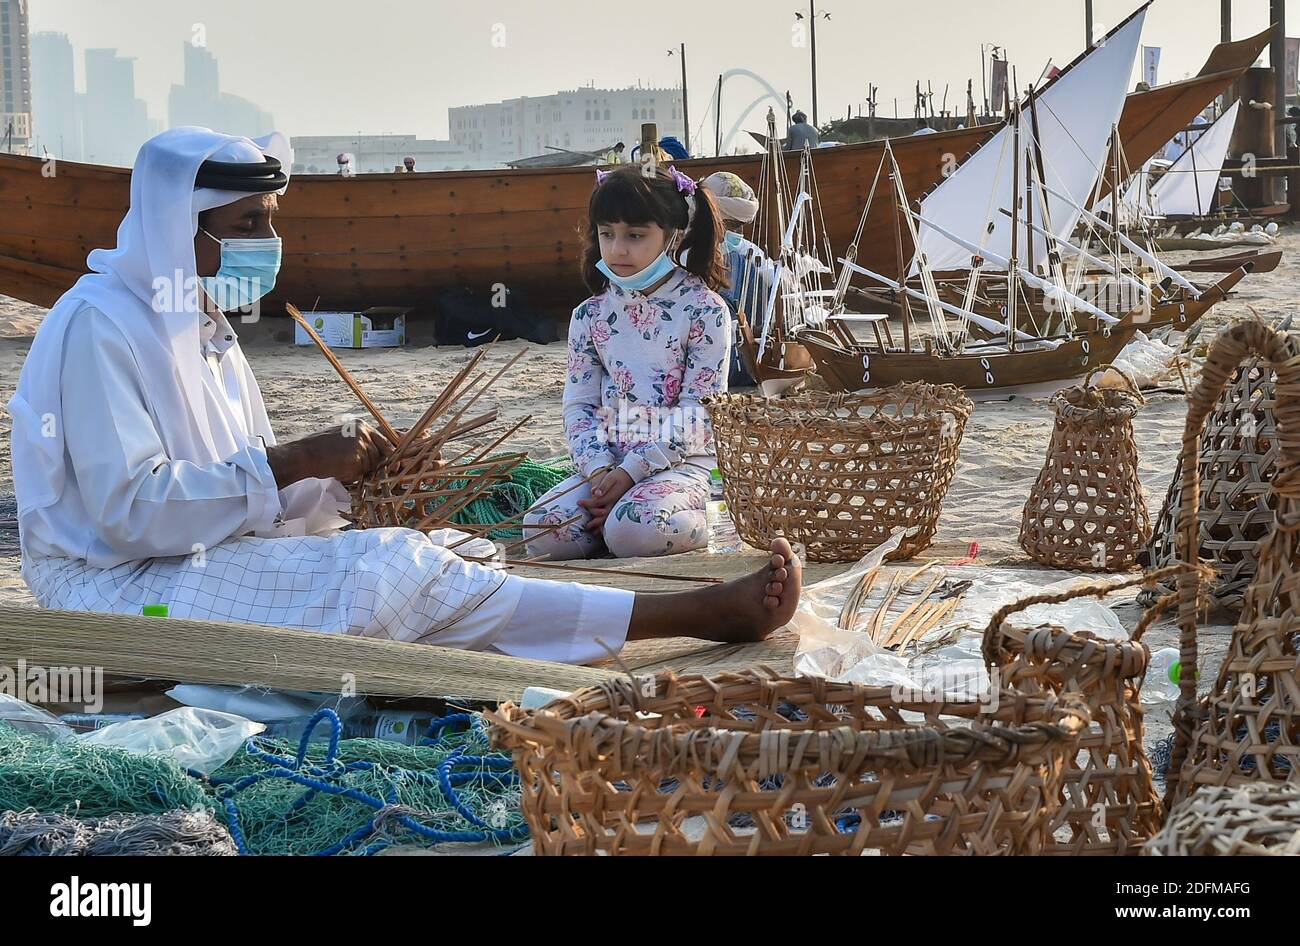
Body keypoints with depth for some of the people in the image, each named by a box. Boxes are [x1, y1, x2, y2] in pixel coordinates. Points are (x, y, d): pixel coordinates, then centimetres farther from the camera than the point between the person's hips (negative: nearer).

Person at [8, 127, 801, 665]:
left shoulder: (200, 325, 14)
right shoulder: (104, 325, -16)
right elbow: (129, 508, -24)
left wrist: (342, 478, -5)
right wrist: (295, 462, -22)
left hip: (197, 563, 9)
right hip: (117, 589, -9)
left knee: (407, 567, -9)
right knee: (393, 574, -21)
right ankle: (709, 616, -22)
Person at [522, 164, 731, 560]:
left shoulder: (704, 310, -6)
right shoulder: (591, 315, 9)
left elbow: (699, 411, -9)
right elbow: (579, 405, 7)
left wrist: (633, 470, -16)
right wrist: (599, 470, -12)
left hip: (681, 461, -4)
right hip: (608, 462, 4)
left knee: (634, 531, -33)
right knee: (543, 531, -22)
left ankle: (703, 525, -2)